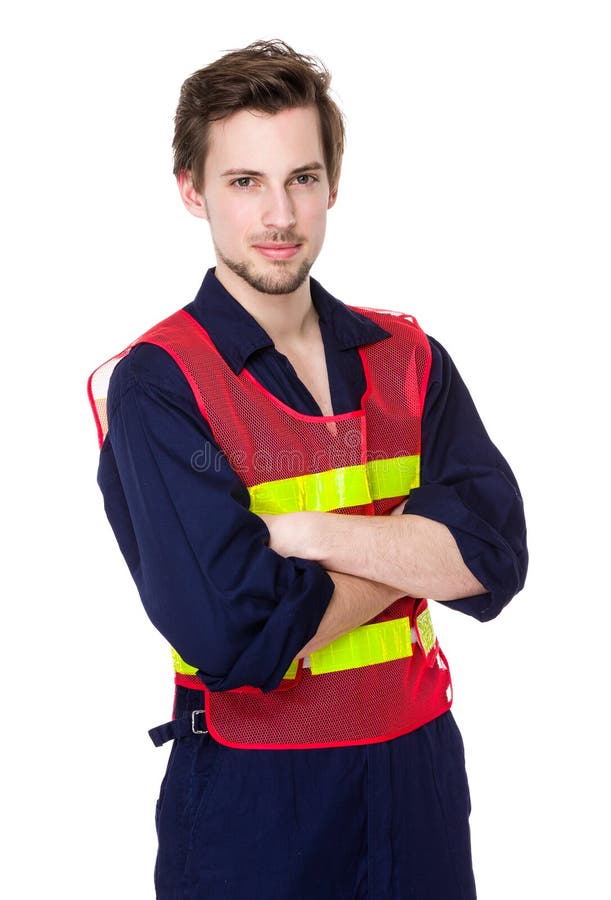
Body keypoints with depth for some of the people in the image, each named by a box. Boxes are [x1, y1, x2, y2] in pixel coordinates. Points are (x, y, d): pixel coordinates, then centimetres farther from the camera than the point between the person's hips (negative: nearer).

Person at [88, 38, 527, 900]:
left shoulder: (407, 358, 2)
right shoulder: (156, 385, -13)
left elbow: (497, 555, -11)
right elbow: (234, 635, -23)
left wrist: (305, 534, -22)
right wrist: (416, 547, -12)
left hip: (421, 769, 4)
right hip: (248, 800, -4)